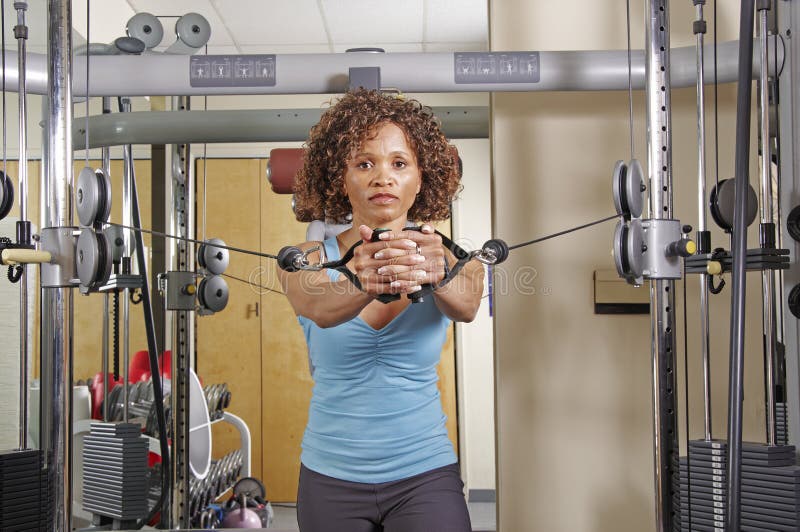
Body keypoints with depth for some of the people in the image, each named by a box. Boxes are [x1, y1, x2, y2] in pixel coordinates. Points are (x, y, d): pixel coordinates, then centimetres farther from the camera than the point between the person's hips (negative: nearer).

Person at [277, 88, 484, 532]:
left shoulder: (446, 258, -3)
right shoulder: (307, 261, -4)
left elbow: (465, 306, -25)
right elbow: (319, 309, -26)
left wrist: (434, 274, -47)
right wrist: (361, 283, -47)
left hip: (425, 475, 0)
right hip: (330, 478, 1)